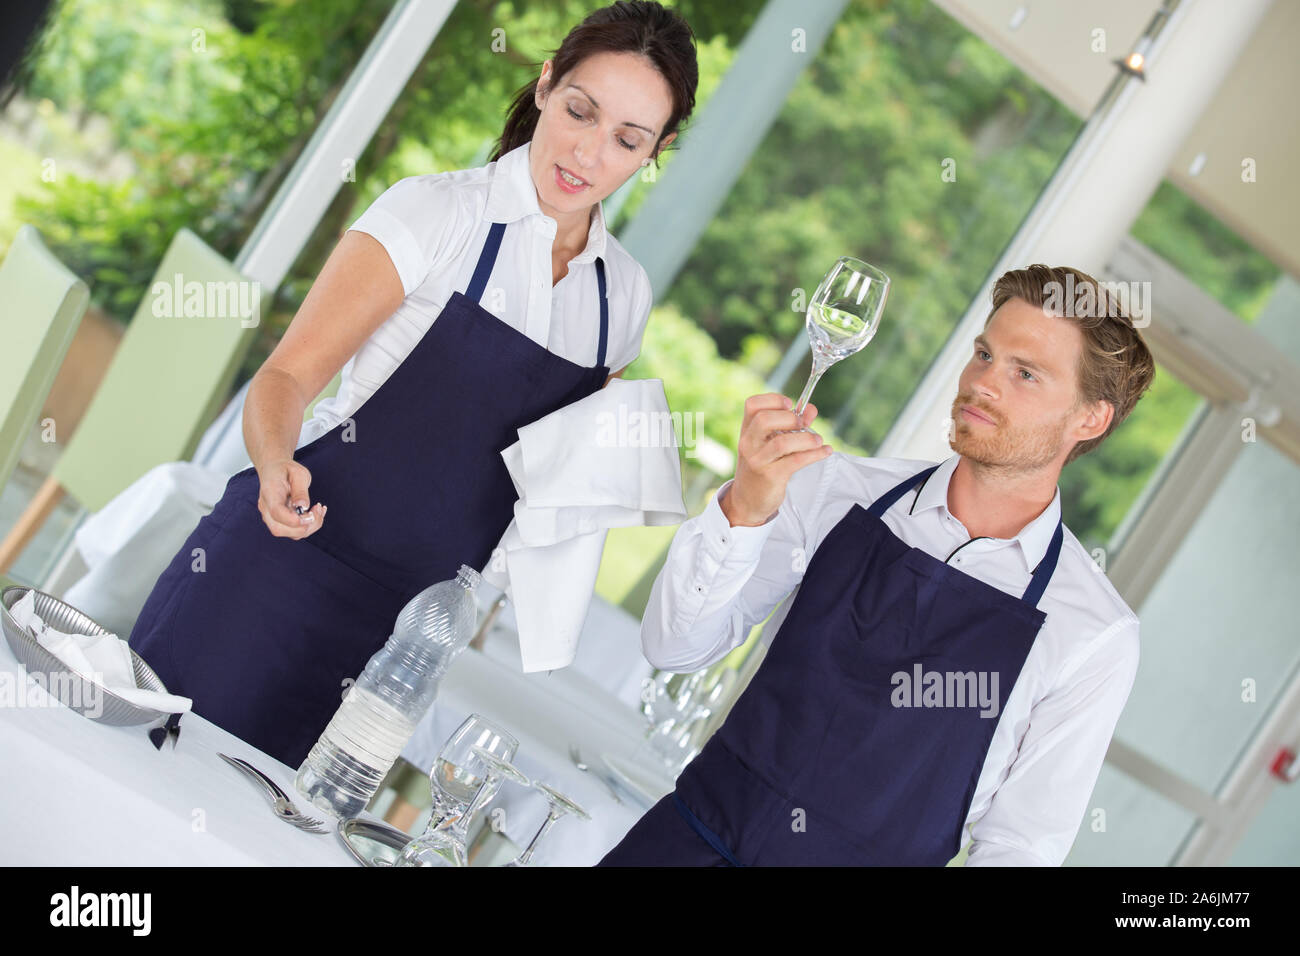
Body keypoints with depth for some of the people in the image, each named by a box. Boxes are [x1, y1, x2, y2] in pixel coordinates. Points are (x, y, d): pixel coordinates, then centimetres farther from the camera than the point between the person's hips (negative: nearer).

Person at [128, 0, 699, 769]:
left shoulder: (625, 292, 8)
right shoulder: (437, 212, -7)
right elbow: (289, 375, -11)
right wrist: (278, 466, -30)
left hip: (419, 619, 4)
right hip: (291, 561, -3)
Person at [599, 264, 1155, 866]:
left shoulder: (1095, 637, -6)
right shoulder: (840, 489, 0)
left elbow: (1023, 842, -2)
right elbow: (672, 646, -3)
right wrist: (742, 511, -20)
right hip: (694, 833, 1)